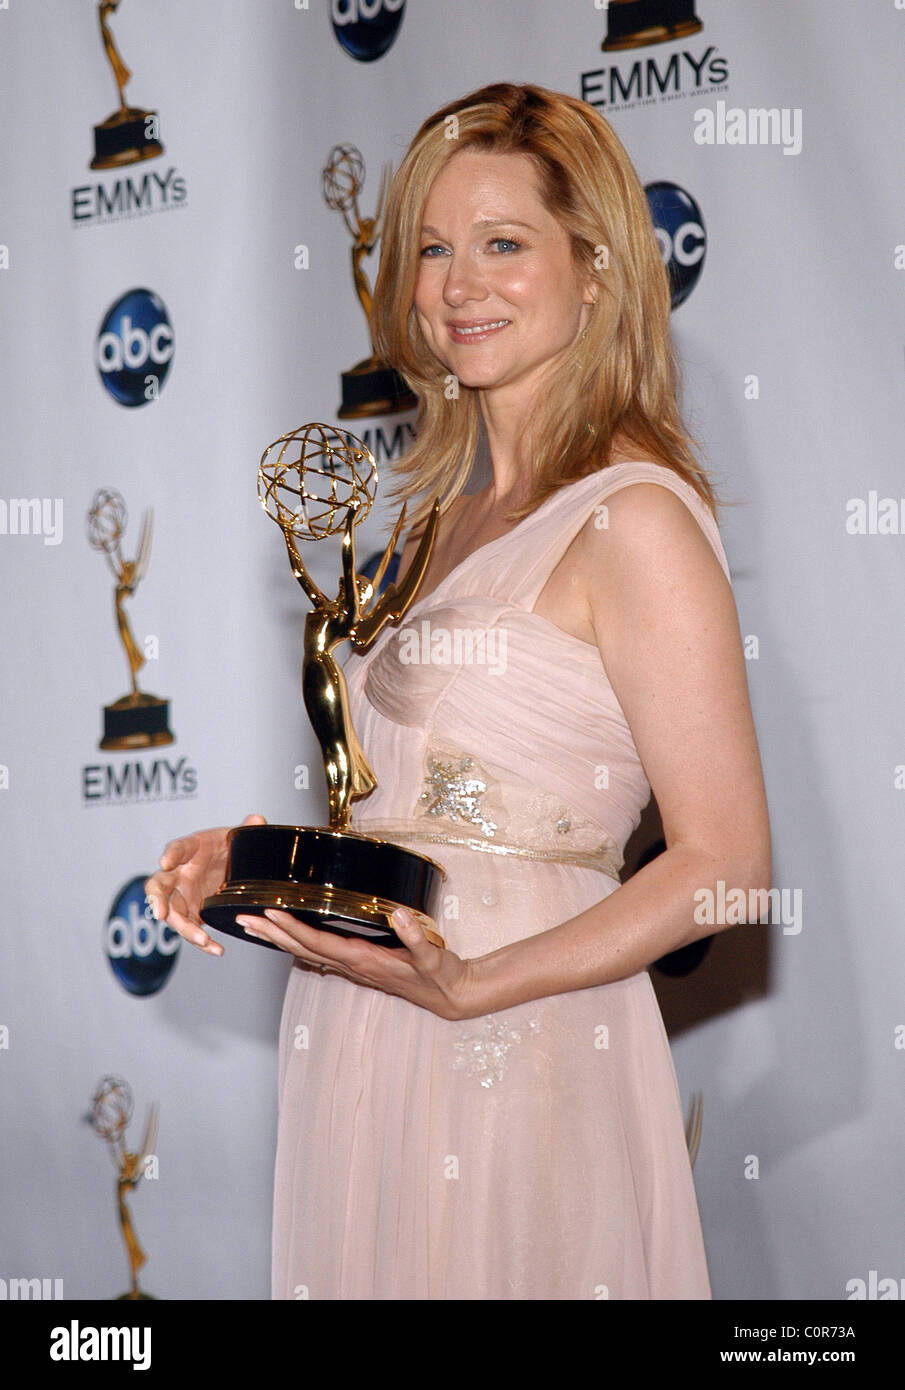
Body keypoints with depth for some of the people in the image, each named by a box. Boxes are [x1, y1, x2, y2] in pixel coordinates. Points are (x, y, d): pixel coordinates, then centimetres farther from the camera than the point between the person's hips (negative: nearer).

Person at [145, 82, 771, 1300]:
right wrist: (254, 857, 6)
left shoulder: (635, 518, -12)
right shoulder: (466, 512, 14)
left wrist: (468, 986, -22)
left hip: (515, 1060, -8)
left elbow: (724, 861, -15)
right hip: (364, 1060, 8)